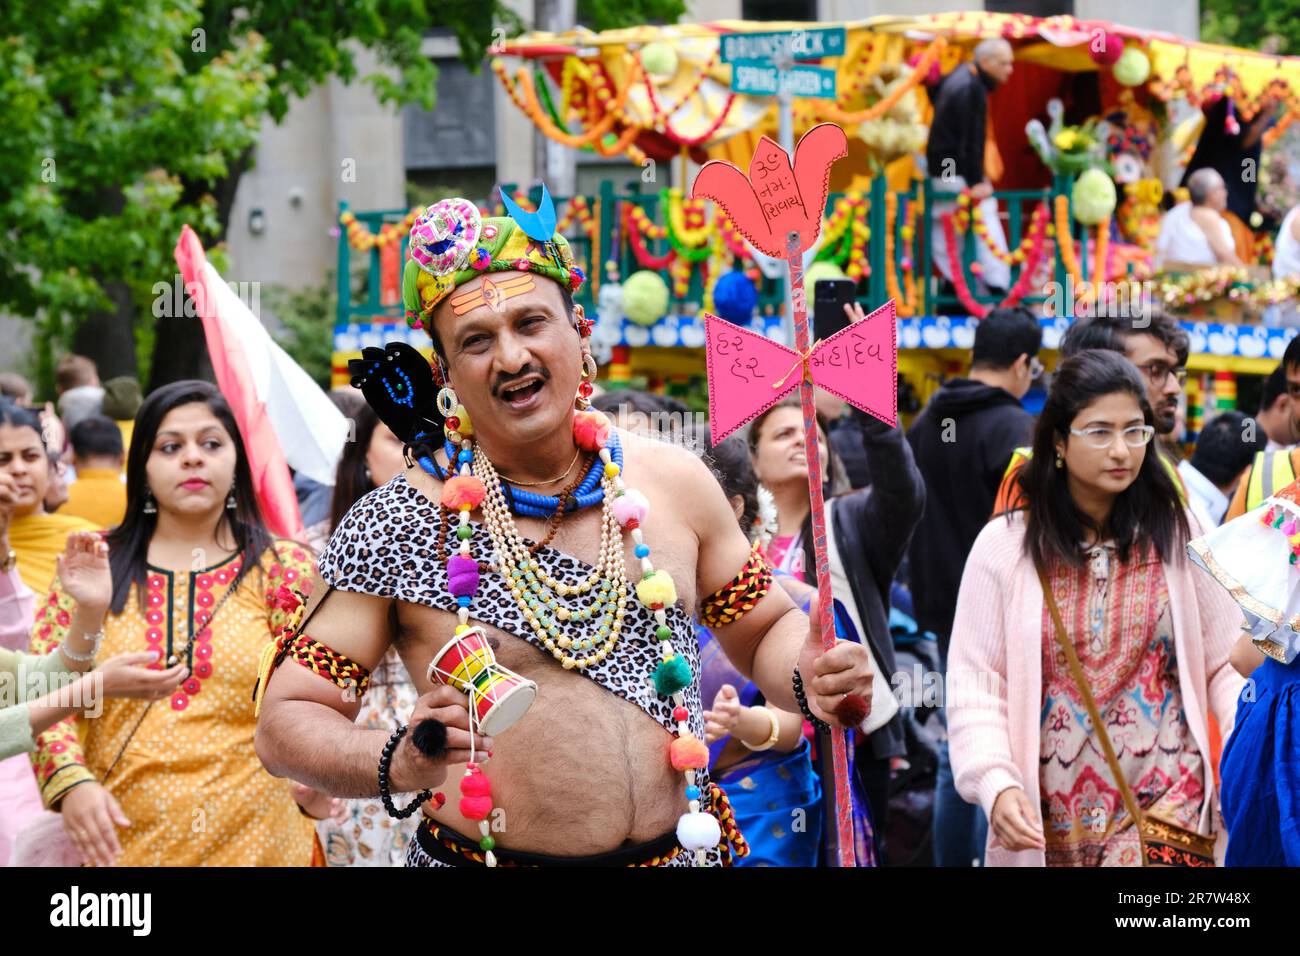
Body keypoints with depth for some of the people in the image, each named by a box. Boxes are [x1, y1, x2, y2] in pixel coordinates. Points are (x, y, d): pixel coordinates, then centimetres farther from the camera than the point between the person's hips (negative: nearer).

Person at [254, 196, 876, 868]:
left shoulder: (673, 484, 2)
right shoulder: (395, 526, -9)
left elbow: (765, 630, 14)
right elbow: (287, 720, -10)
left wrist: (810, 680, -8)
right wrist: (394, 764, -29)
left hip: (684, 850, 3)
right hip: (479, 859, -3)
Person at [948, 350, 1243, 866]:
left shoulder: (1177, 535, 2)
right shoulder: (1003, 546, -1)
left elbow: (1226, 665, 1)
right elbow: (974, 685, -3)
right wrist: (995, 783, -16)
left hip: (1167, 804, 0)